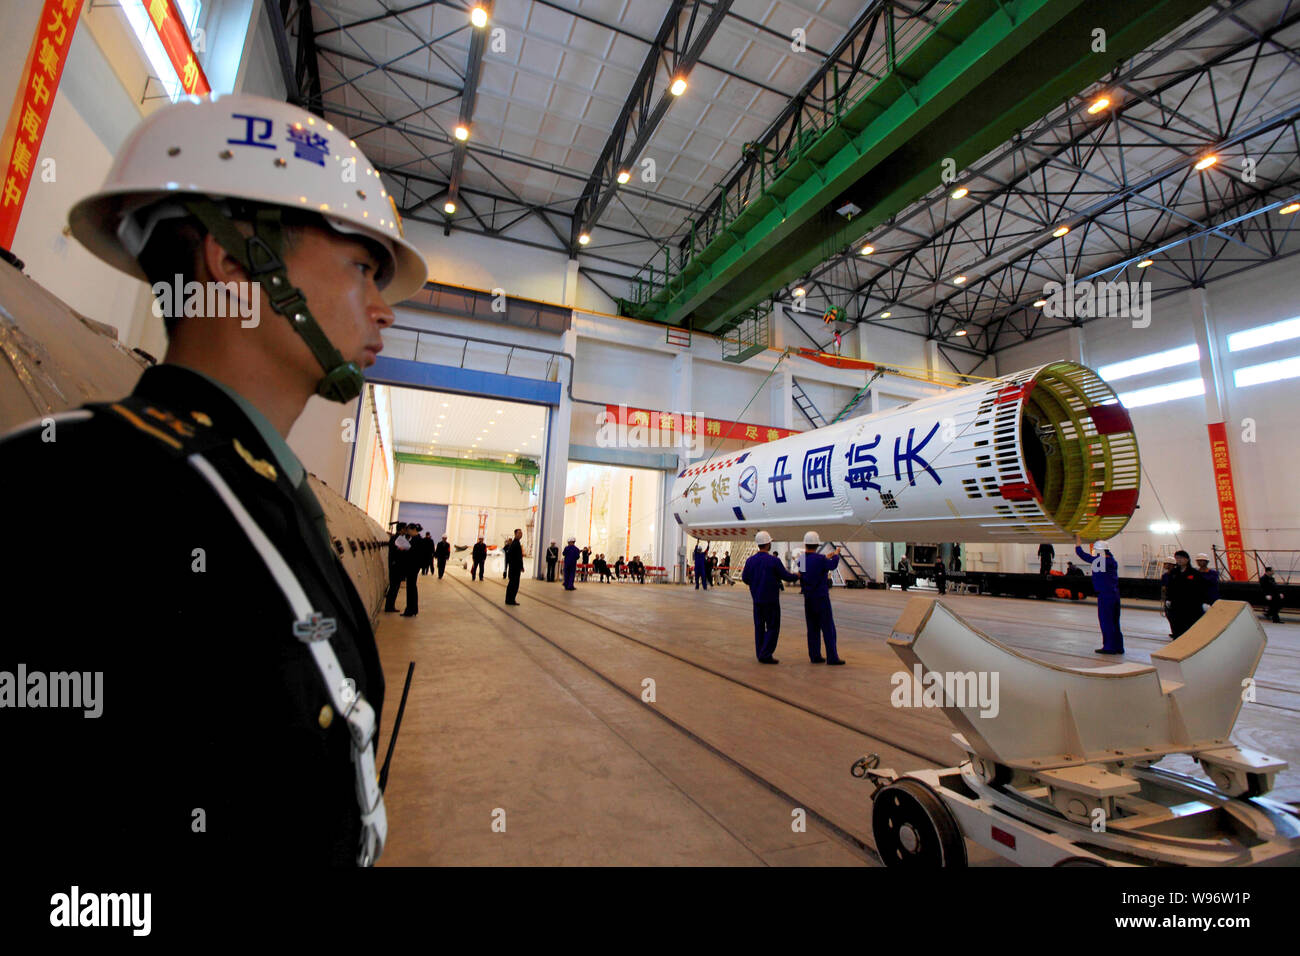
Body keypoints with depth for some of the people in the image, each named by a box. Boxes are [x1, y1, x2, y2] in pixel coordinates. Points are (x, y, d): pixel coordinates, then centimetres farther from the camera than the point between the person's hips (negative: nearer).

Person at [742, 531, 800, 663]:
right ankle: (765, 655, 0)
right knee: (773, 627, 4)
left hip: (757, 599, 5)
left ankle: (760, 654, 17)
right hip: (771, 600, -5)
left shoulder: (751, 560, -1)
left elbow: (745, 578, 4)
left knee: (759, 627, 13)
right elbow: (786, 576, -6)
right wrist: (798, 576, 12)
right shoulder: (774, 560, -14)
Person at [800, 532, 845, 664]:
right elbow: (833, 565, 1)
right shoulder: (820, 559, -18)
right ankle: (832, 657, 4)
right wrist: (836, 555, 21)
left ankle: (815, 656, 15)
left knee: (812, 628, 11)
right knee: (828, 628, 2)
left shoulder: (801, 559, 0)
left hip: (808, 599, 6)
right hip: (821, 598, -6)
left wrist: (827, 557, 28)